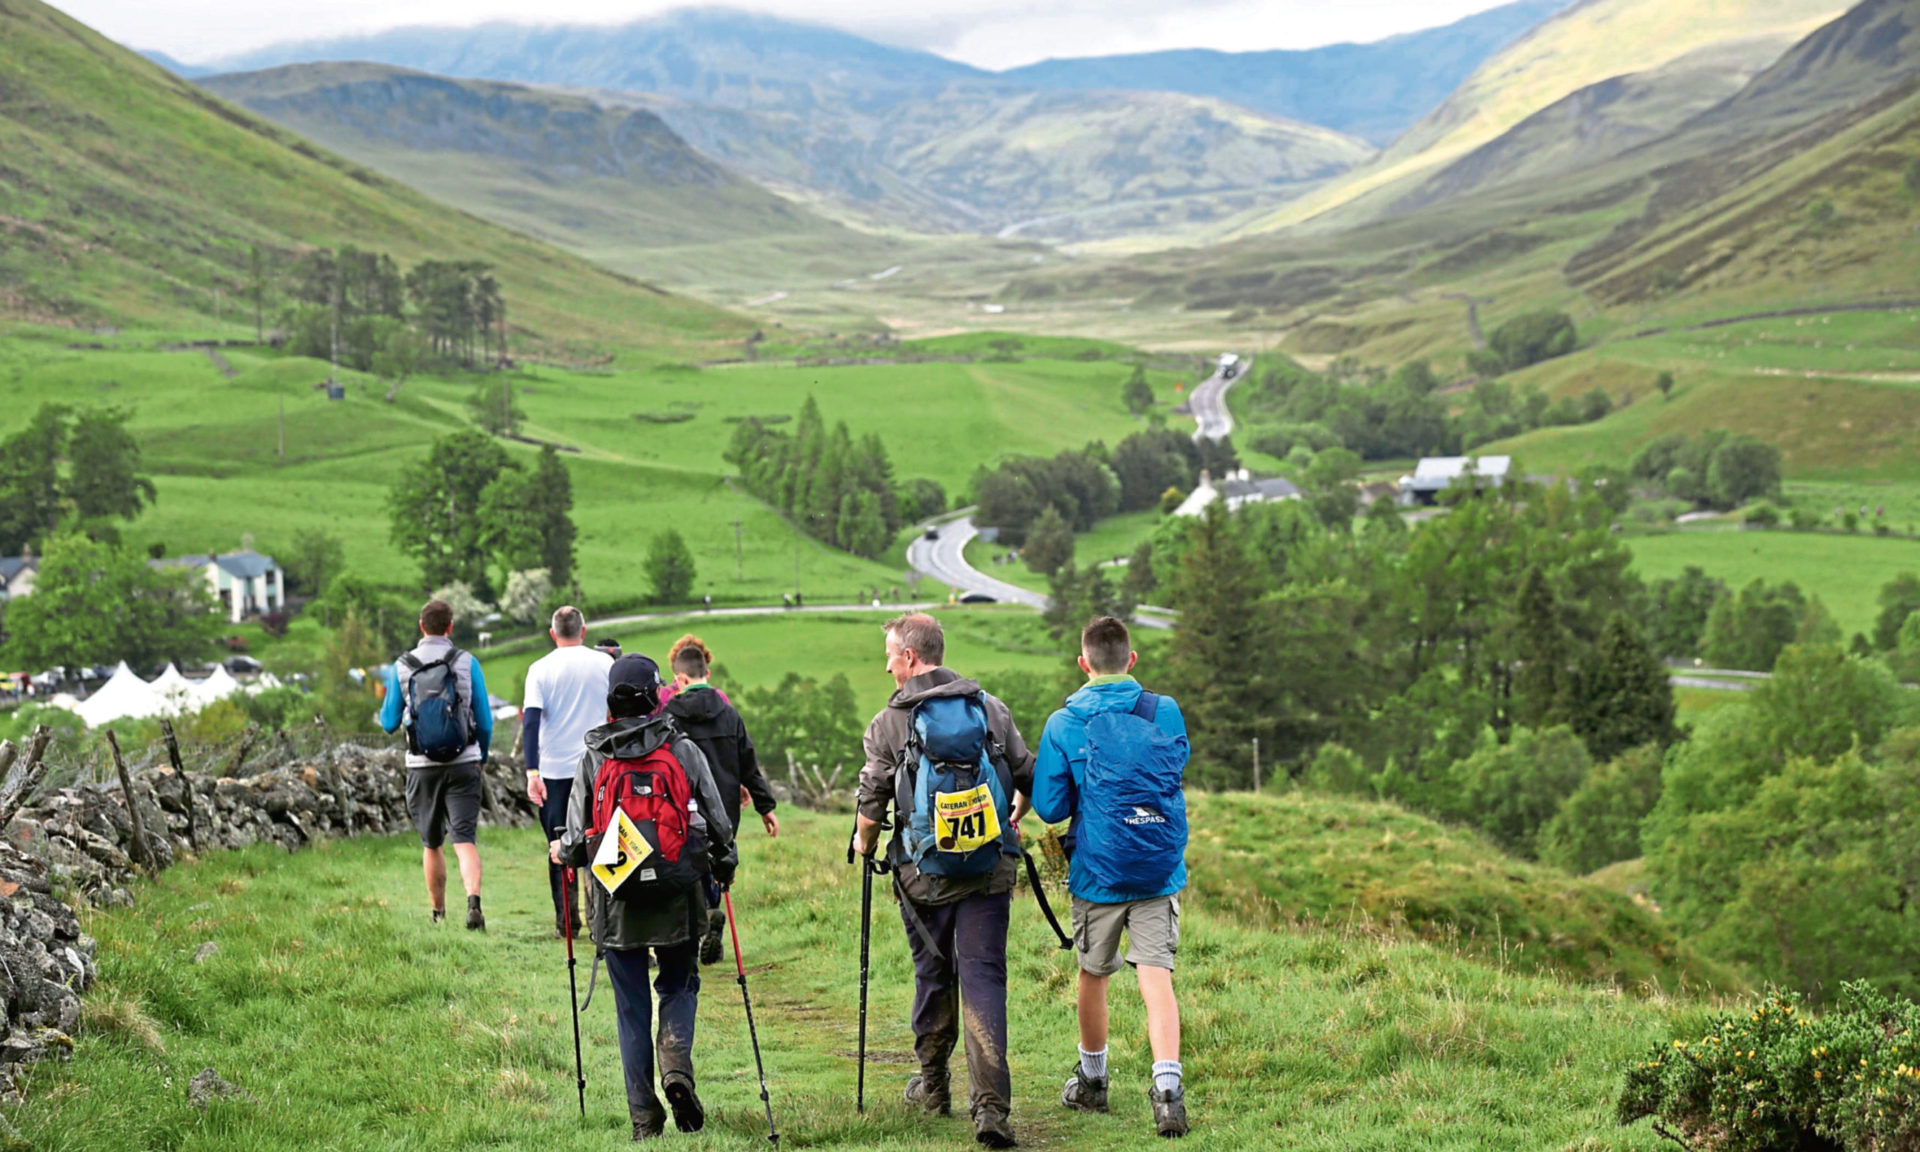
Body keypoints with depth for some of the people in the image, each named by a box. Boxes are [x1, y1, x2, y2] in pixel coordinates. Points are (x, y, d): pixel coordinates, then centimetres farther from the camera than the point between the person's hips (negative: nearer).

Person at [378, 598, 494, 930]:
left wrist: (389, 690, 26)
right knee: (464, 840, -6)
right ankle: (473, 900, -27)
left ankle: (439, 914, 23)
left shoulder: (401, 668, -2)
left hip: (422, 767, 1)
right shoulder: (467, 663, -2)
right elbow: (485, 722, 2)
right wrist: (482, 758, 20)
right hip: (463, 764, -1)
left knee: (431, 844, 14)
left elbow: (389, 723, 6)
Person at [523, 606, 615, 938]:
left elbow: (530, 722, -10)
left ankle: (567, 920, 4)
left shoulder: (540, 669, -3)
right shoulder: (605, 664, 2)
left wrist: (532, 772, -12)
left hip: (555, 769, -1)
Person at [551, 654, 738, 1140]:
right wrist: (724, 869, 20)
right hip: (678, 900, 0)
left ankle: (644, 1115, 7)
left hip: (616, 904, 0)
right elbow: (719, 826, 1)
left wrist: (560, 852, 22)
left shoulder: (592, 760, -4)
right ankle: (677, 1066, -7)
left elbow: (577, 838, -2)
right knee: (679, 985, 19)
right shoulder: (685, 752, -3)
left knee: (632, 1008, 8)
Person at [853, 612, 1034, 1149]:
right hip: (990, 867, 1)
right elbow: (1027, 775, 12)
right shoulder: (990, 707, 4)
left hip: (925, 872, -1)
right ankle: (991, 1102, -14)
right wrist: (1014, 818, 33)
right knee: (983, 975, -2)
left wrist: (864, 842, 19)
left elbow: (873, 801, -2)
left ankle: (933, 1084, 30)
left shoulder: (890, 722, -4)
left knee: (933, 974, 16)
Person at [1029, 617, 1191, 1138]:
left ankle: (1092, 1079, 32)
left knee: (1094, 976, 16)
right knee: (1156, 977, -3)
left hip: (1097, 872, -1)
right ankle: (1167, 1084, -20)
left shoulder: (1064, 724, -8)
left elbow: (1049, 806, -6)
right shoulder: (1167, 713, -2)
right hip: (1161, 867, 1)